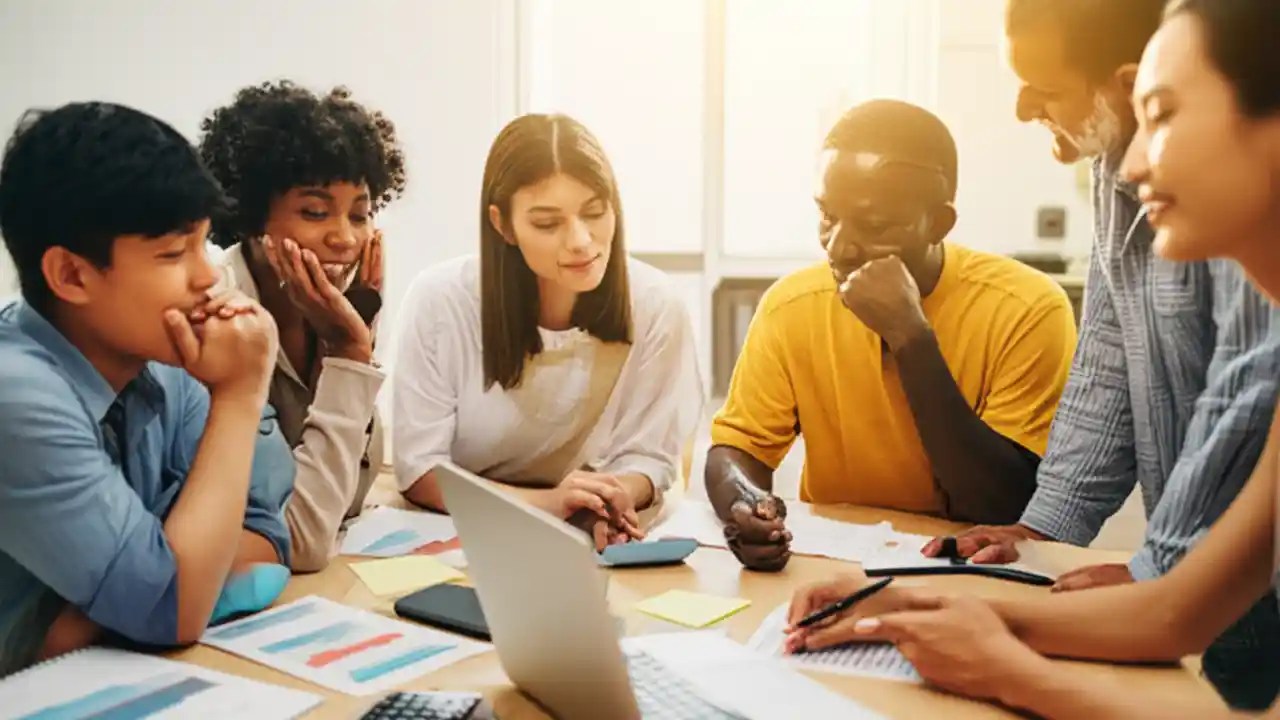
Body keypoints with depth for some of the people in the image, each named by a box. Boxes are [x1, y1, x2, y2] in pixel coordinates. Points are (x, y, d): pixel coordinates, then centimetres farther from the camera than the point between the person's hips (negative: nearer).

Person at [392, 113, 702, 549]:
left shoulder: (655, 304, -12)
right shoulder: (441, 299, -15)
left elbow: (647, 458, -6)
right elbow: (419, 468, -12)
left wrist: (602, 504, -28)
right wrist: (547, 503, -26)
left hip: (590, 541, 1)